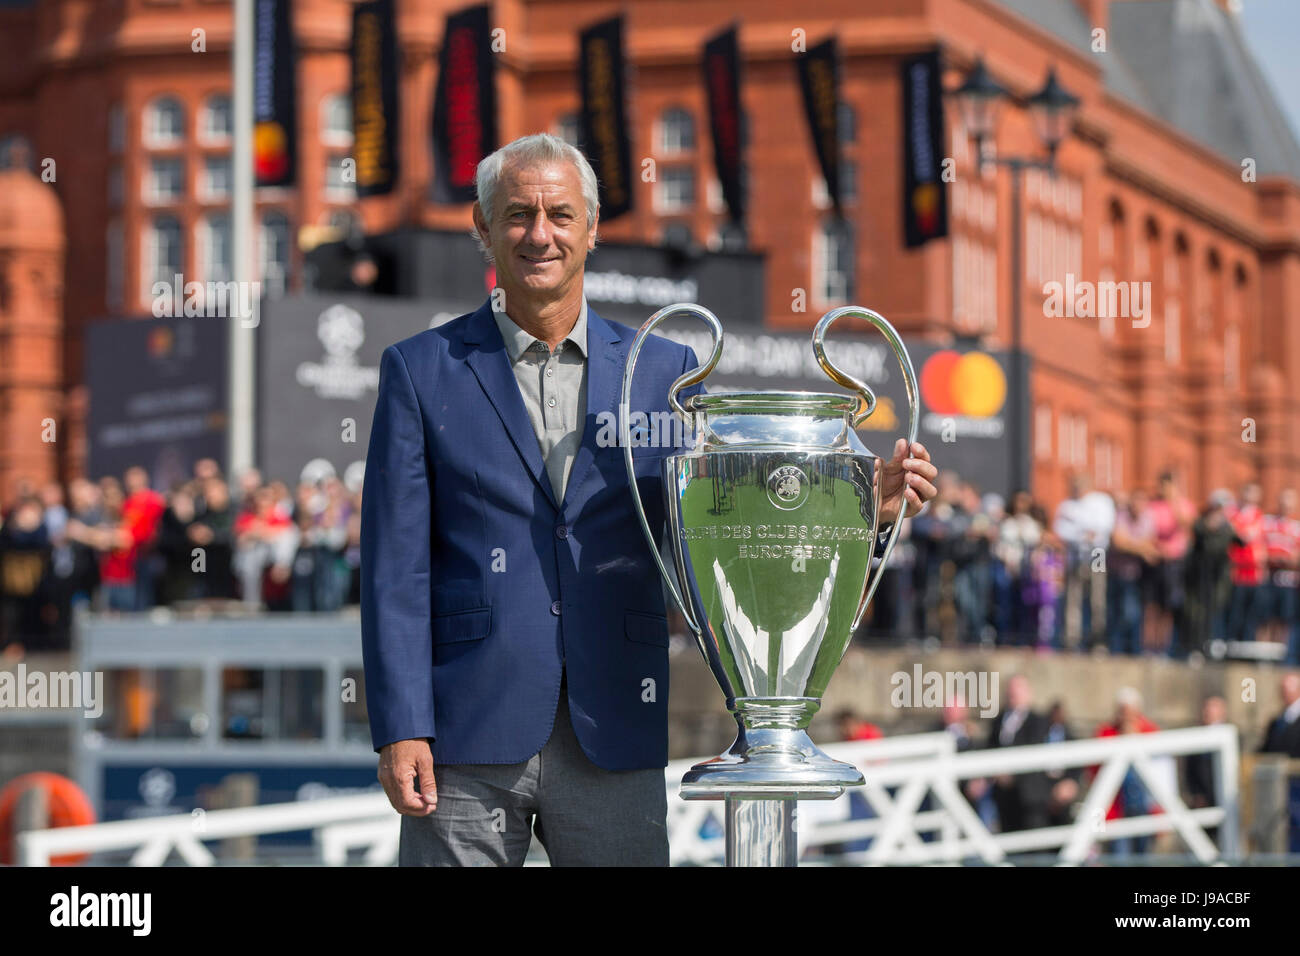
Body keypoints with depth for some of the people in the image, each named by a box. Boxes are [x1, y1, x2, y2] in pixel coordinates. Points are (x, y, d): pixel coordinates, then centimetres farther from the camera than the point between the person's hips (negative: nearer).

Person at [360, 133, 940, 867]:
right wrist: (400, 731, -8)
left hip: (613, 739, 2)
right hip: (469, 733, -2)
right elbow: (396, 568, 0)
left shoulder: (663, 370, 10)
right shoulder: (421, 371, 4)